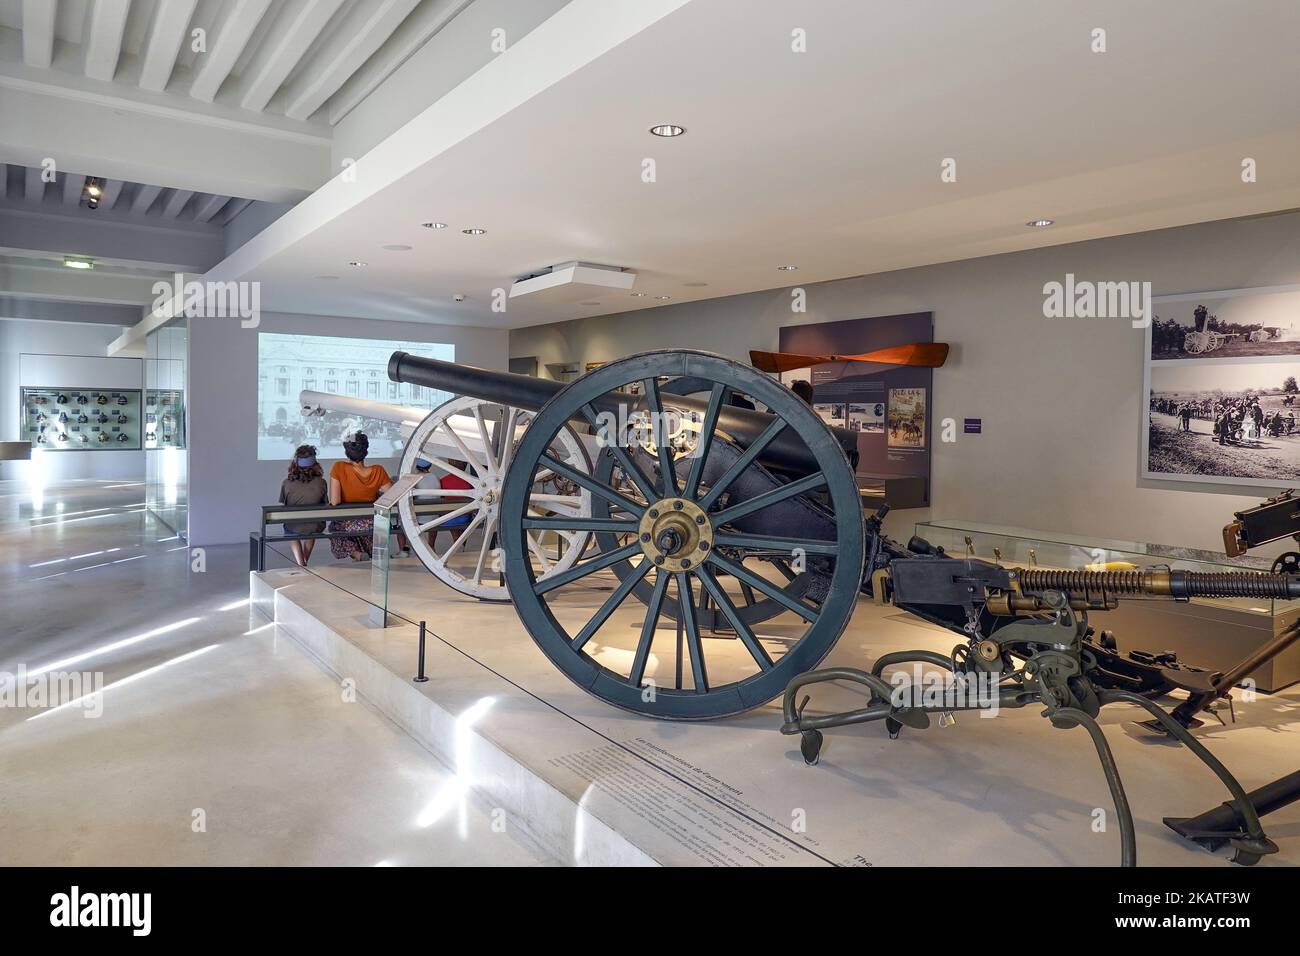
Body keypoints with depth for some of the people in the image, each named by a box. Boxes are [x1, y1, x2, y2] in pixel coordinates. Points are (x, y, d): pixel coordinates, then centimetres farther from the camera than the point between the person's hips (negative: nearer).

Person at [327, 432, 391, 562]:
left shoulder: (339, 468, -21)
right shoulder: (378, 471, -16)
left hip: (346, 525, -2)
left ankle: (354, 552, 6)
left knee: (333, 527, 33)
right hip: (371, 525, 2)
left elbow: (334, 502, -23)